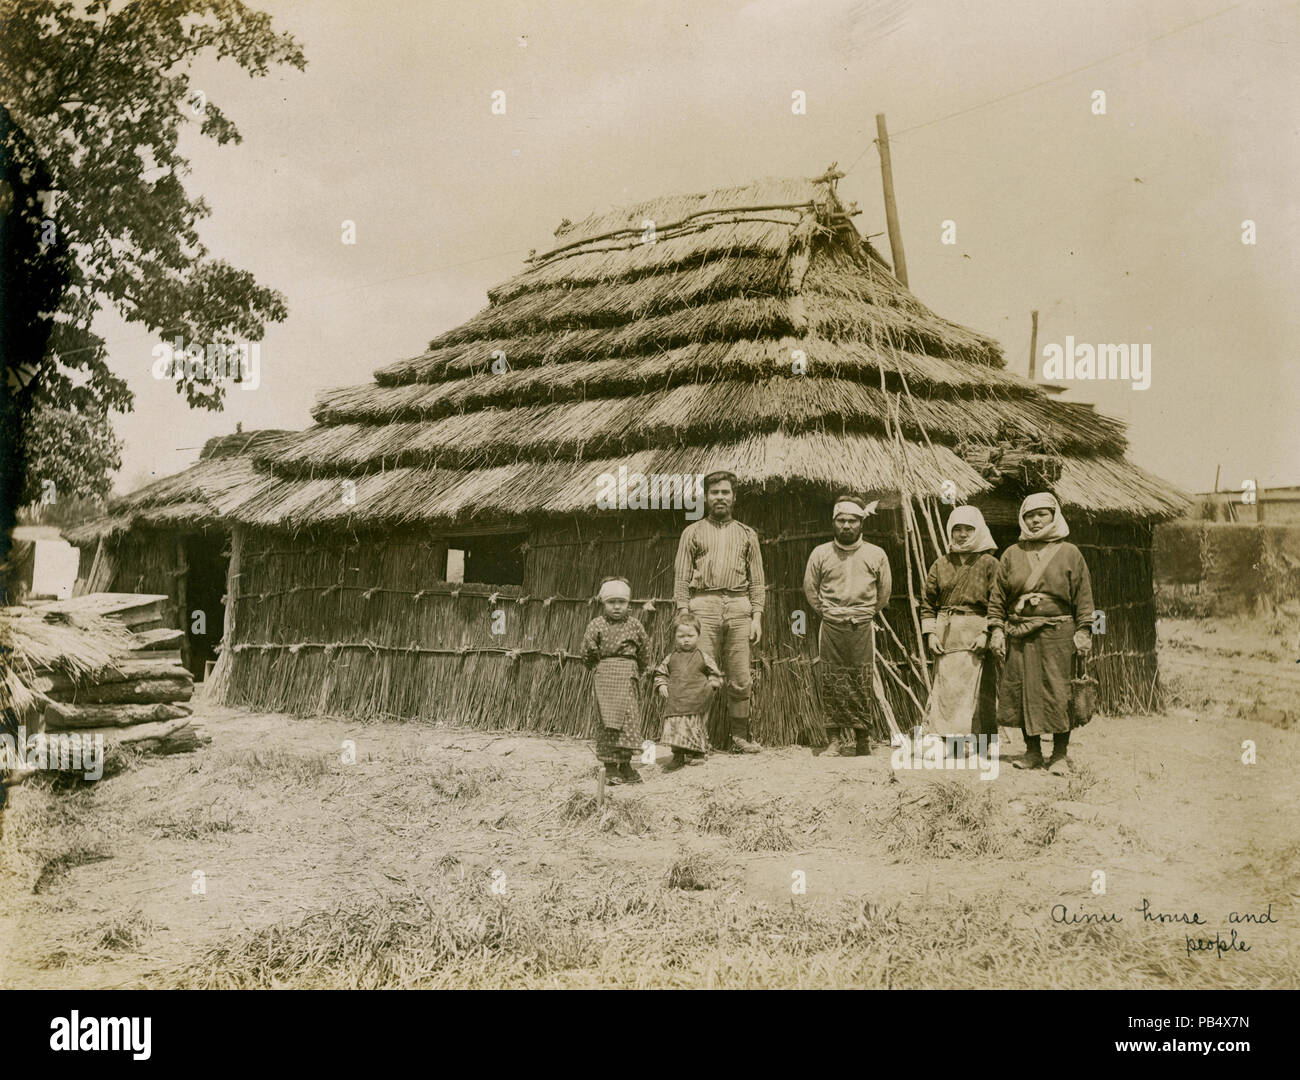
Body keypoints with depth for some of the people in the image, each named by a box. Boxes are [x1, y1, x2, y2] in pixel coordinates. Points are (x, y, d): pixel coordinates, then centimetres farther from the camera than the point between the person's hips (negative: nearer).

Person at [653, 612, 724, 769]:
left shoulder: (703, 657, 4)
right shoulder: (672, 657, 9)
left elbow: (716, 674, 9)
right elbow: (660, 673, 18)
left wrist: (711, 685, -8)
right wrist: (661, 685, 1)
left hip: (697, 702, -1)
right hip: (675, 701, 1)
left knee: (697, 726, 3)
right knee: (675, 727, -5)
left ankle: (697, 754, 19)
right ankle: (678, 756, 4)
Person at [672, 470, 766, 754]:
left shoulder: (747, 534, 18)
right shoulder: (693, 532, 13)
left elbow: (757, 581, 16)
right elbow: (681, 577, 8)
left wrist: (757, 617, 6)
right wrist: (683, 614, -3)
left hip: (738, 606, 2)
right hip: (704, 605, -2)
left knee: (740, 679, -1)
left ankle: (740, 737, 8)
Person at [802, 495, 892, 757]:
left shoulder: (876, 555, 4)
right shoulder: (820, 553, 4)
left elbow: (884, 592, 15)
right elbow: (810, 589, 14)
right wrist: (827, 613, 12)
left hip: (862, 628, 0)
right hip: (831, 628, 0)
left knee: (862, 687, -1)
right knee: (832, 686, -1)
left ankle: (863, 739, 8)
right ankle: (835, 740, 5)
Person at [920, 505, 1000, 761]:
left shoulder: (989, 563, 3)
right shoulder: (941, 564, 13)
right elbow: (927, 602, 14)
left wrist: (987, 633, -12)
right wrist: (930, 633, 3)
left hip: (977, 636, -3)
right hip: (946, 637, 3)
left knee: (980, 691, -3)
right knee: (947, 690, 0)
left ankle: (985, 747, 5)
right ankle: (952, 746, 7)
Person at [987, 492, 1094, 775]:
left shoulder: (1069, 553, 6)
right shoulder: (1012, 554, 11)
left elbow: (1083, 595, 6)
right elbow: (997, 595, 11)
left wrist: (1084, 630, -1)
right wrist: (997, 628, 2)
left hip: (1057, 633, -2)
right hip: (1019, 634, 3)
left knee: (1058, 693, -4)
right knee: (1021, 690, 4)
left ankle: (1059, 755, 7)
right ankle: (1032, 751, 17)